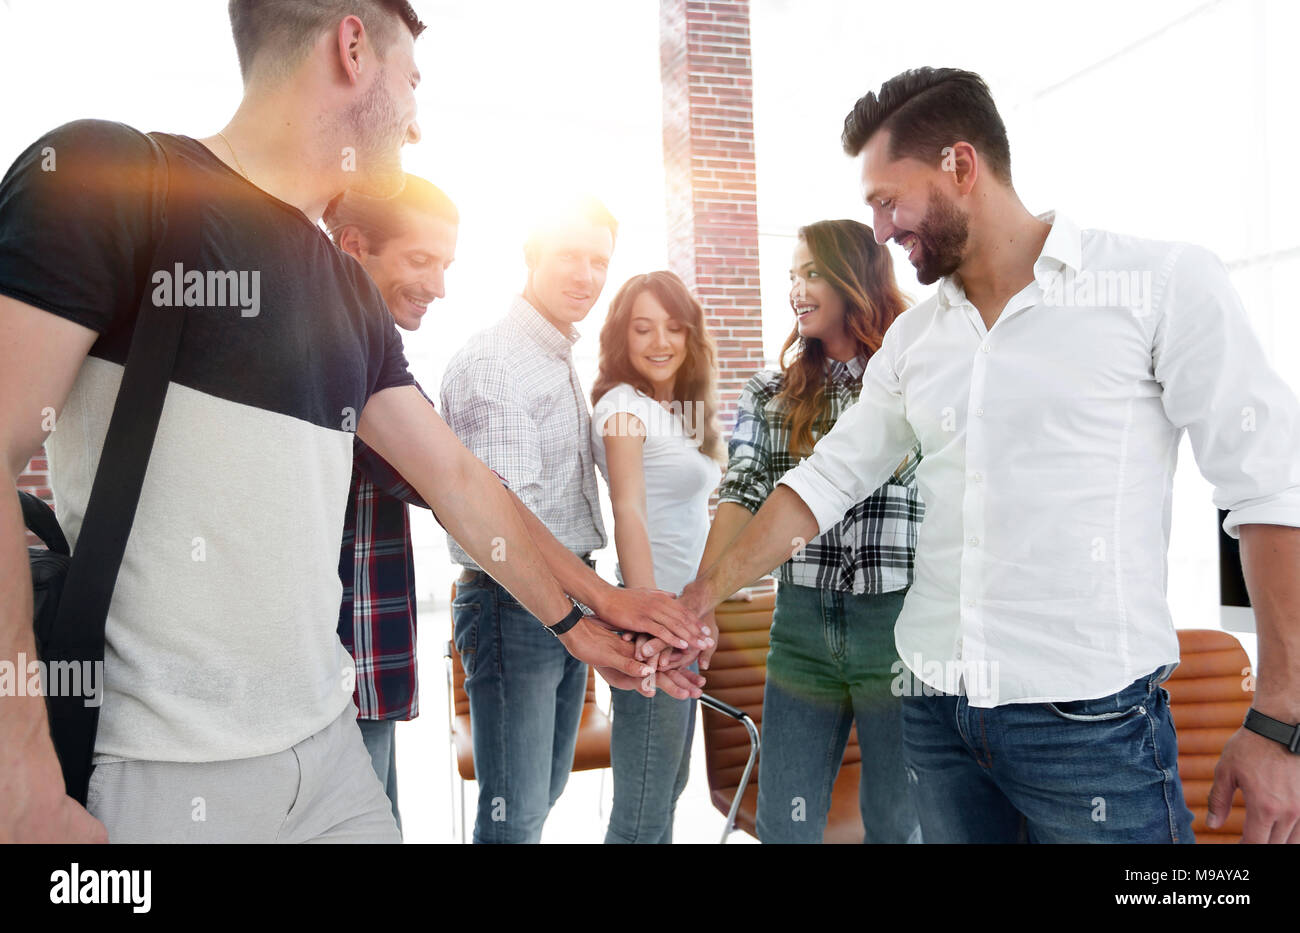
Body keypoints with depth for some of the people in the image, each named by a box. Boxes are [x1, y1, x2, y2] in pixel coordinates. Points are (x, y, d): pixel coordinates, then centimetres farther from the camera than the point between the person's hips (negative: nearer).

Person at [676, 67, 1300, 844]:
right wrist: (700, 597, 6)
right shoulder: (912, 340, 10)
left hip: (1093, 721, -5)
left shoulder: (1165, 283, -6)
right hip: (935, 709, 5)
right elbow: (824, 480, 11)